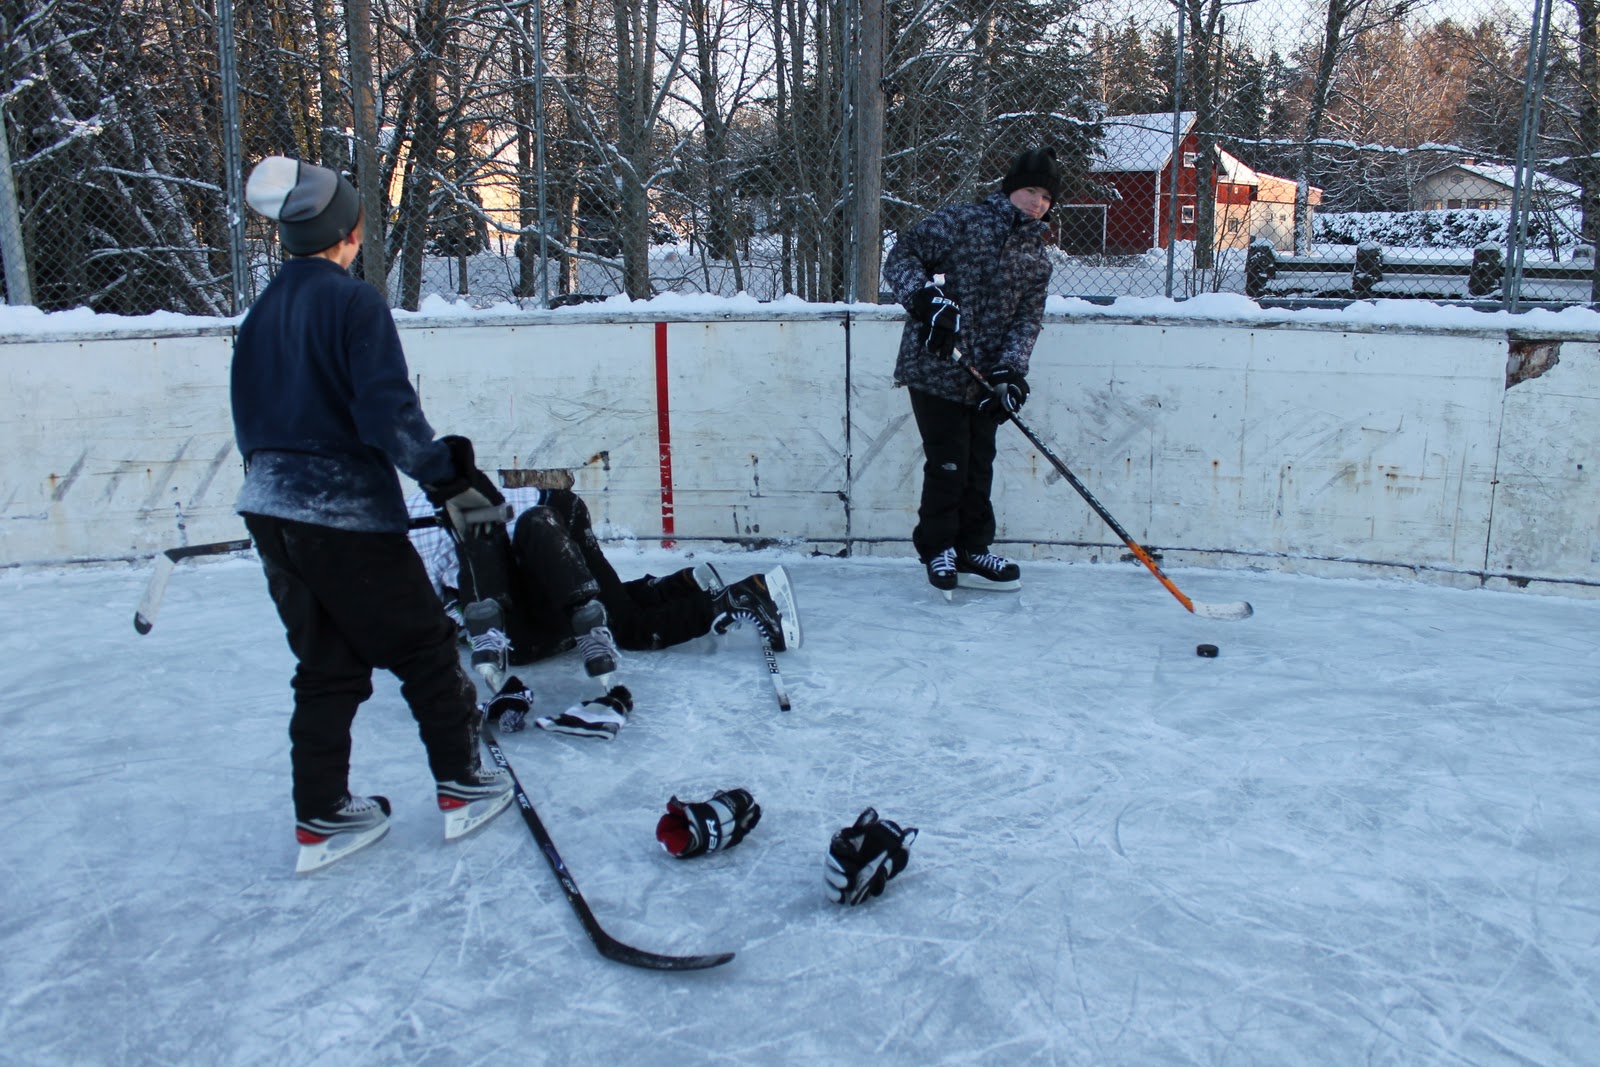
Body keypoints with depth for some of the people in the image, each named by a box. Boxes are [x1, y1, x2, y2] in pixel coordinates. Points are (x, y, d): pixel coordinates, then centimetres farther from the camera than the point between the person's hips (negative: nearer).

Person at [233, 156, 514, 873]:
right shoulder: (354, 302, -12)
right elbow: (389, 415, -20)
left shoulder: (262, 314, 11)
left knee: (327, 663, 16)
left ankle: (320, 820, 21)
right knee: (425, 649, 8)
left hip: (270, 510, 8)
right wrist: (447, 471, -11)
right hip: (346, 514, -7)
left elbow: (251, 424, 15)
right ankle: (462, 788, 18)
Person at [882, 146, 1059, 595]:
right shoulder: (961, 221, -5)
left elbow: (1027, 319, 5)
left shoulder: (1037, 258, 12)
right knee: (948, 465, -3)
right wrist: (926, 299, -26)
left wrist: (1010, 369, -11)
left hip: (985, 380, 6)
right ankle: (937, 549, 14)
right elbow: (902, 255, -9)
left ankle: (971, 551, 23)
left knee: (978, 467, 10)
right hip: (934, 369, -6)